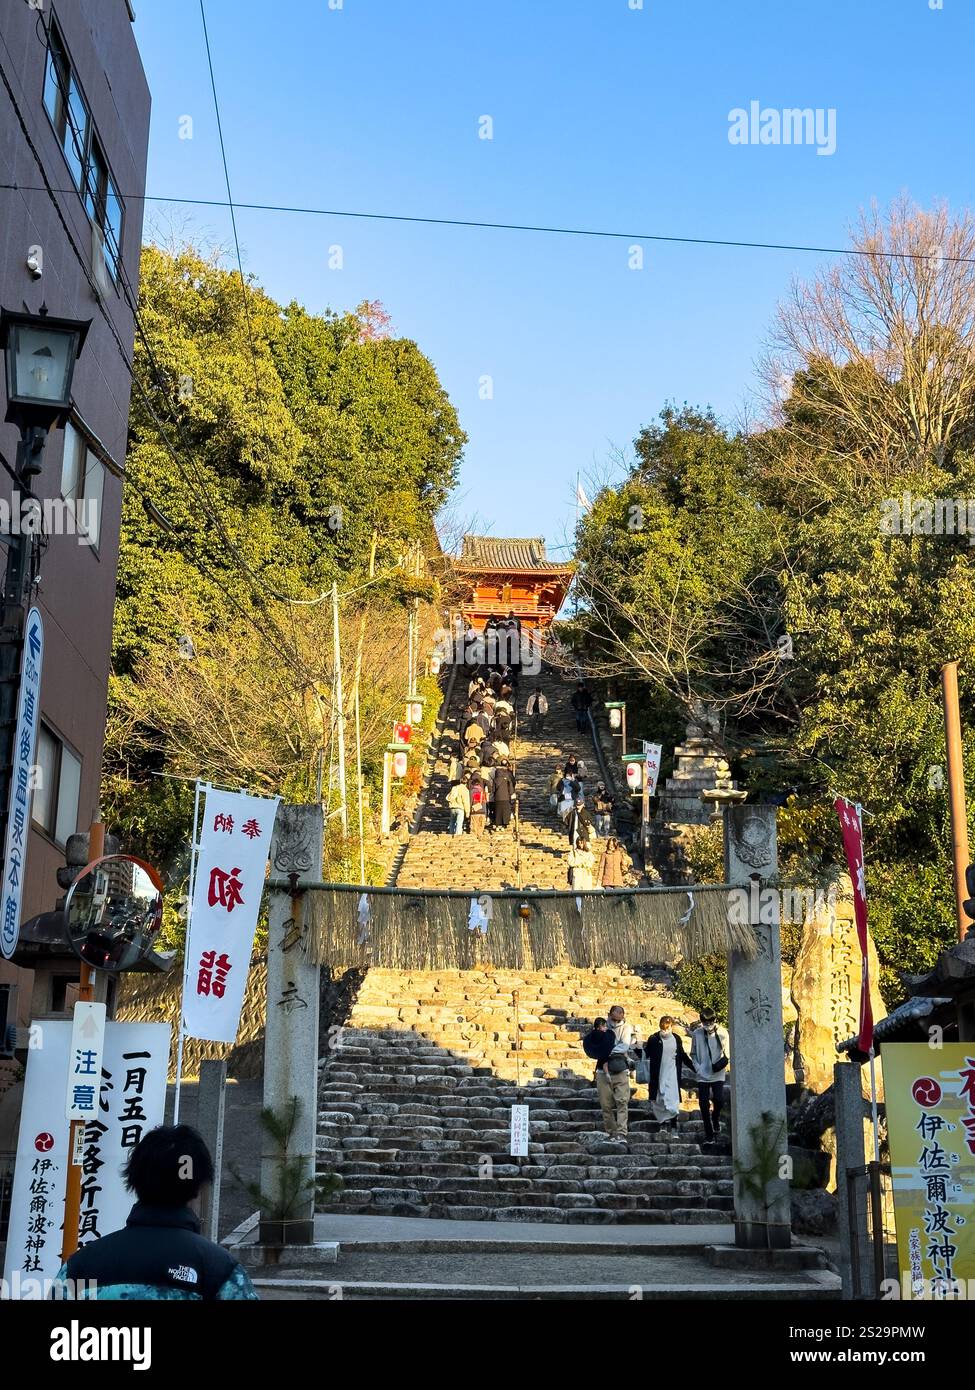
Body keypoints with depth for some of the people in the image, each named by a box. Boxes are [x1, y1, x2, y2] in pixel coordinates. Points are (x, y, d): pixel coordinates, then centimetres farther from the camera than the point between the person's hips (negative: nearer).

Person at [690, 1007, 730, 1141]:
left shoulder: (722, 1033, -4)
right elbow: (693, 1054, 7)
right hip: (703, 1075, 1)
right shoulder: (696, 1034, -3)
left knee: (719, 1099, -12)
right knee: (703, 1104, -1)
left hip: (718, 1074, -1)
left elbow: (727, 1052, 5)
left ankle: (716, 1118, 22)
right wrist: (697, 1067, -6)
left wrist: (724, 1062, -13)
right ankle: (708, 1133, 12)